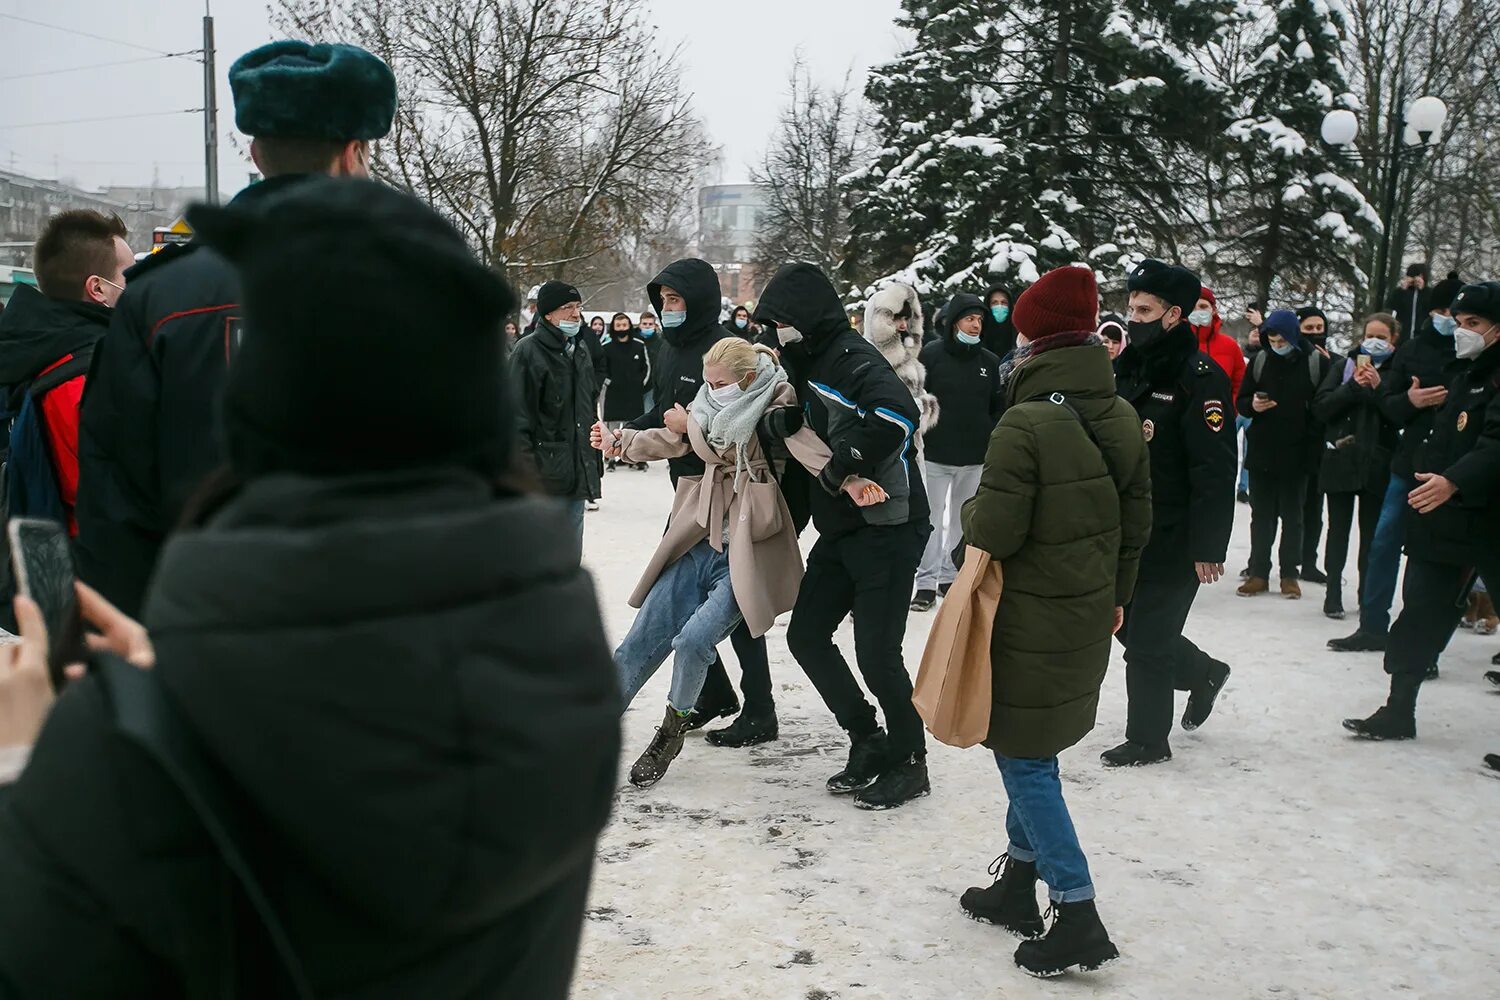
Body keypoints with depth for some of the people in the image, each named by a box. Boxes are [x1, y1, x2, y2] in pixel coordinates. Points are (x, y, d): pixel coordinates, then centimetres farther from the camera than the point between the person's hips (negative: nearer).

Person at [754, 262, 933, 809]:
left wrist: (841, 468, -24)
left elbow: (898, 413, -35)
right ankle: (867, 741, 23)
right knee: (805, 635, 10)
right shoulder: (814, 362, 13)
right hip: (840, 528, 10)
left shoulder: (851, 358, -18)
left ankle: (909, 761, 16)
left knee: (876, 652, -4)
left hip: (886, 526, -10)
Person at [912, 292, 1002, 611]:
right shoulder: (931, 354, -5)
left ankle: (951, 577, 22)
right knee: (933, 520, -2)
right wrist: (919, 435, -9)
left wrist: (991, 439, 4)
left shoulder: (989, 362, 6)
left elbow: (998, 406, 13)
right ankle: (927, 582, 3)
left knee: (963, 520, 12)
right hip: (935, 454, -4)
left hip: (975, 457, 4)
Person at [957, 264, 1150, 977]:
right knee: (1031, 752, 20)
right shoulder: (1120, 418, 2)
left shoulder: (1026, 423, -22)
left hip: (1031, 622, -8)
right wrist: (1115, 595, 23)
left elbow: (995, 531, -21)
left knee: (1024, 758, 3)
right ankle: (1018, 885, 32)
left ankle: (1078, 918, 3)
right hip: (1090, 613, 8)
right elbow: (1136, 522, 11)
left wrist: (972, 510, 2)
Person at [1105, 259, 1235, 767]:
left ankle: (1148, 739, 16)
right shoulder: (1130, 367, 9)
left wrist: (1208, 546, -22)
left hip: (1173, 536, -8)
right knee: (1130, 624, 17)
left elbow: (1215, 469, -19)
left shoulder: (1200, 376, -15)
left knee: (1147, 640, 0)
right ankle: (1202, 672, 40)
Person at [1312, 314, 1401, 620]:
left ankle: (1367, 595, 17)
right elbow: (1320, 407, -2)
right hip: (1341, 459, 0)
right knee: (1338, 531, 3)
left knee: (1371, 532, 7)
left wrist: (1378, 387, -14)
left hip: (1377, 464, 0)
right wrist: (1353, 386, -13)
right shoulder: (1344, 368, 8)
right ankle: (1333, 594, 8)